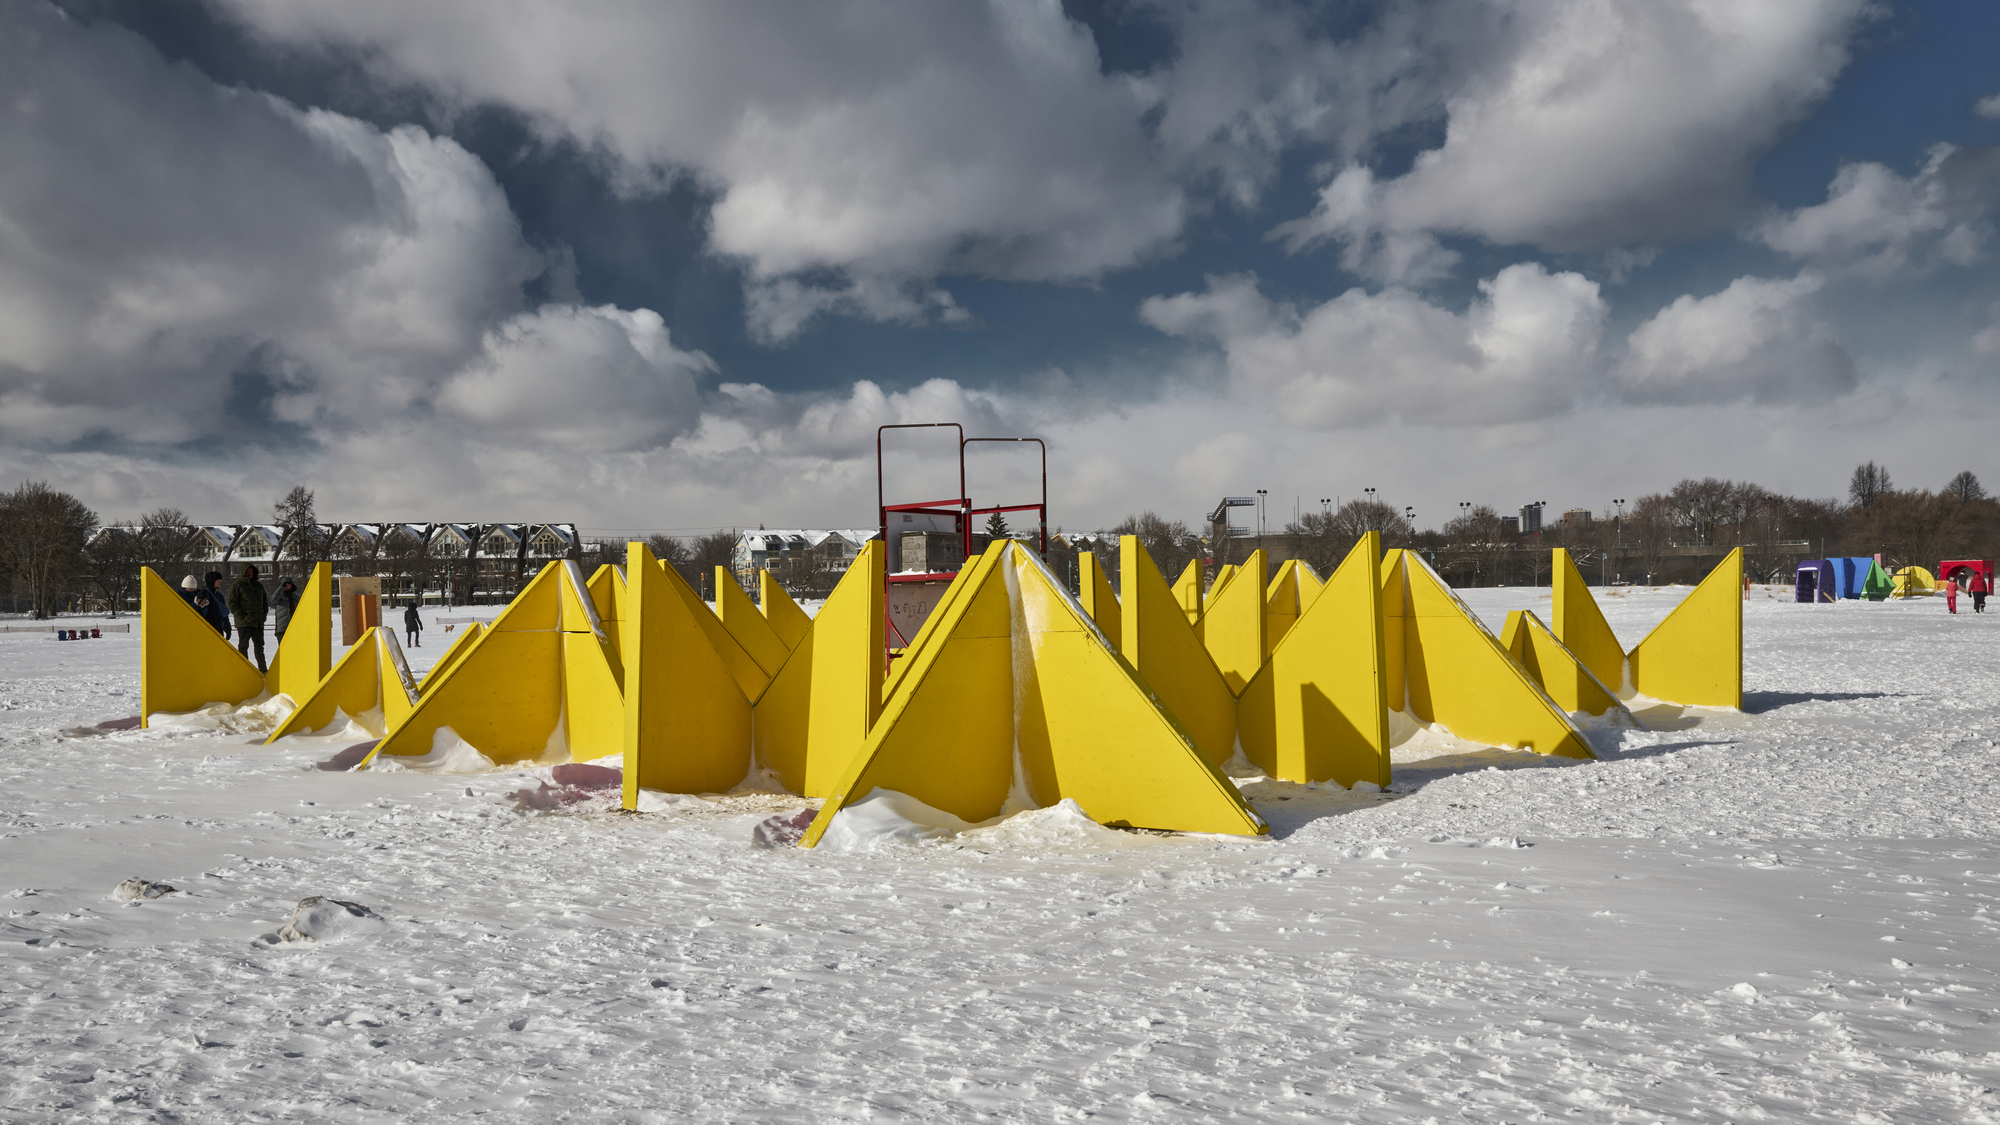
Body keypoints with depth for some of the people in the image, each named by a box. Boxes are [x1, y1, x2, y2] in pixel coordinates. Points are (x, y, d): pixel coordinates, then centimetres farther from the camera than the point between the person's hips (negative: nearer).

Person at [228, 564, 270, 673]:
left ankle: (262, 669, 18)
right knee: (243, 646, -3)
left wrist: (264, 613, 14)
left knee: (259, 645, 11)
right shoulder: (237, 585, -2)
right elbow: (232, 603, -6)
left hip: (258, 622, 6)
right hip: (244, 622, -6)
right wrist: (239, 615, -13)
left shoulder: (258, 585, 16)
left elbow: (264, 601, 26)